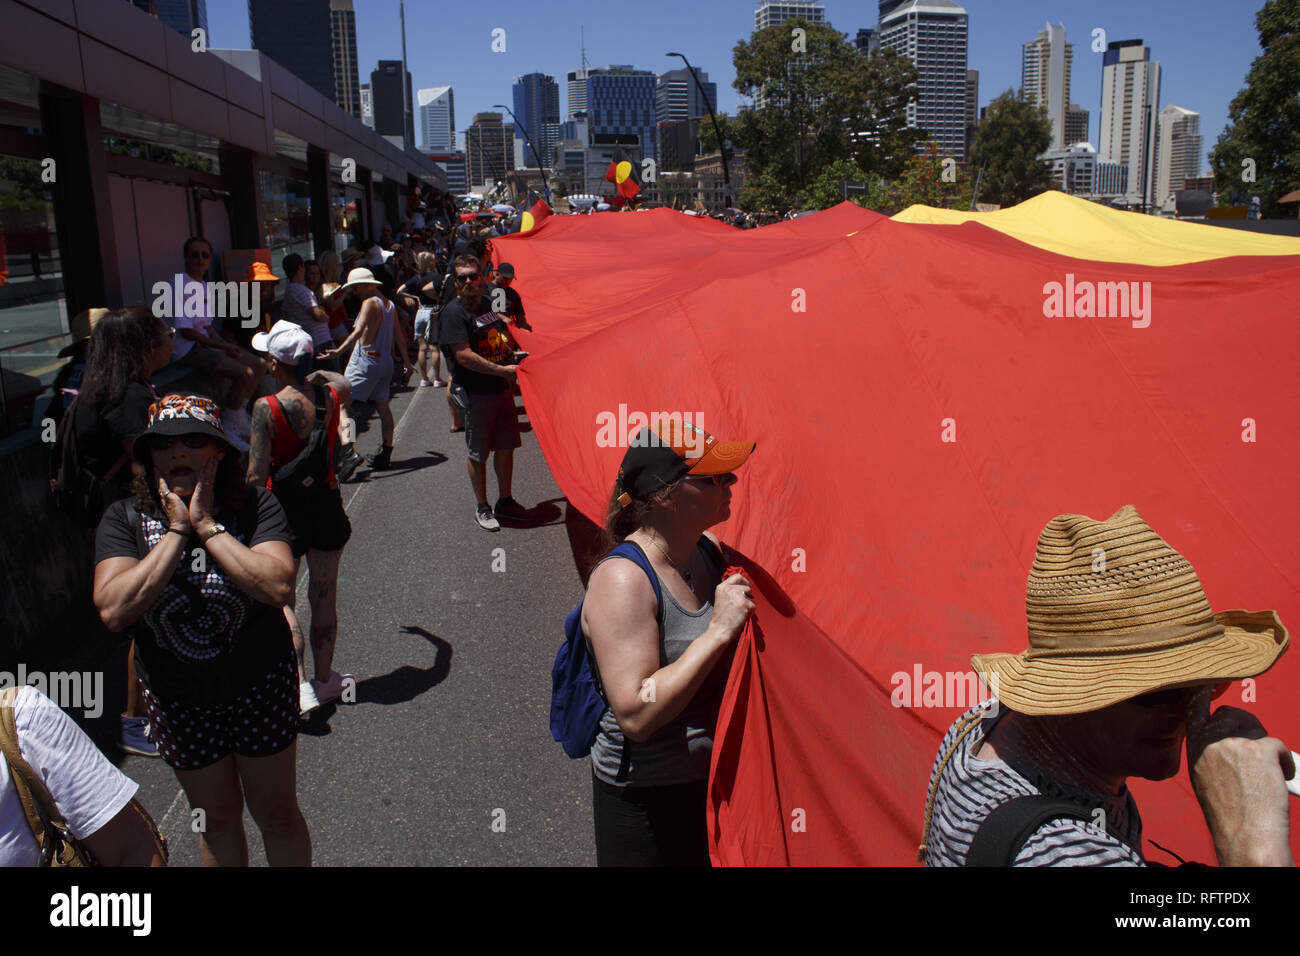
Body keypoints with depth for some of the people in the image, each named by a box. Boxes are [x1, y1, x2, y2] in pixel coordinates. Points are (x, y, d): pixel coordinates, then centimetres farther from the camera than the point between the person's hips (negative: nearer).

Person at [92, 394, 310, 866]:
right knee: (218, 818, 22)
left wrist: (207, 525, -27)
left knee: (278, 816, 14)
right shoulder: (125, 519, -11)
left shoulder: (253, 506, -15)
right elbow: (114, 610, -26)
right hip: (178, 700, 2)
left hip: (259, 686, -2)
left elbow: (278, 587, -31)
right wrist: (177, 531, -25)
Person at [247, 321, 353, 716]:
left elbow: (257, 476, -19)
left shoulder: (266, 408, -18)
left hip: (285, 508, -4)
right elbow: (345, 384, 22)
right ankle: (324, 680, 29)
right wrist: (317, 374, 36)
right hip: (326, 503, 4)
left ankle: (301, 684, -2)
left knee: (283, 599, 9)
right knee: (324, 598, 15)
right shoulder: (330, 397, -6)